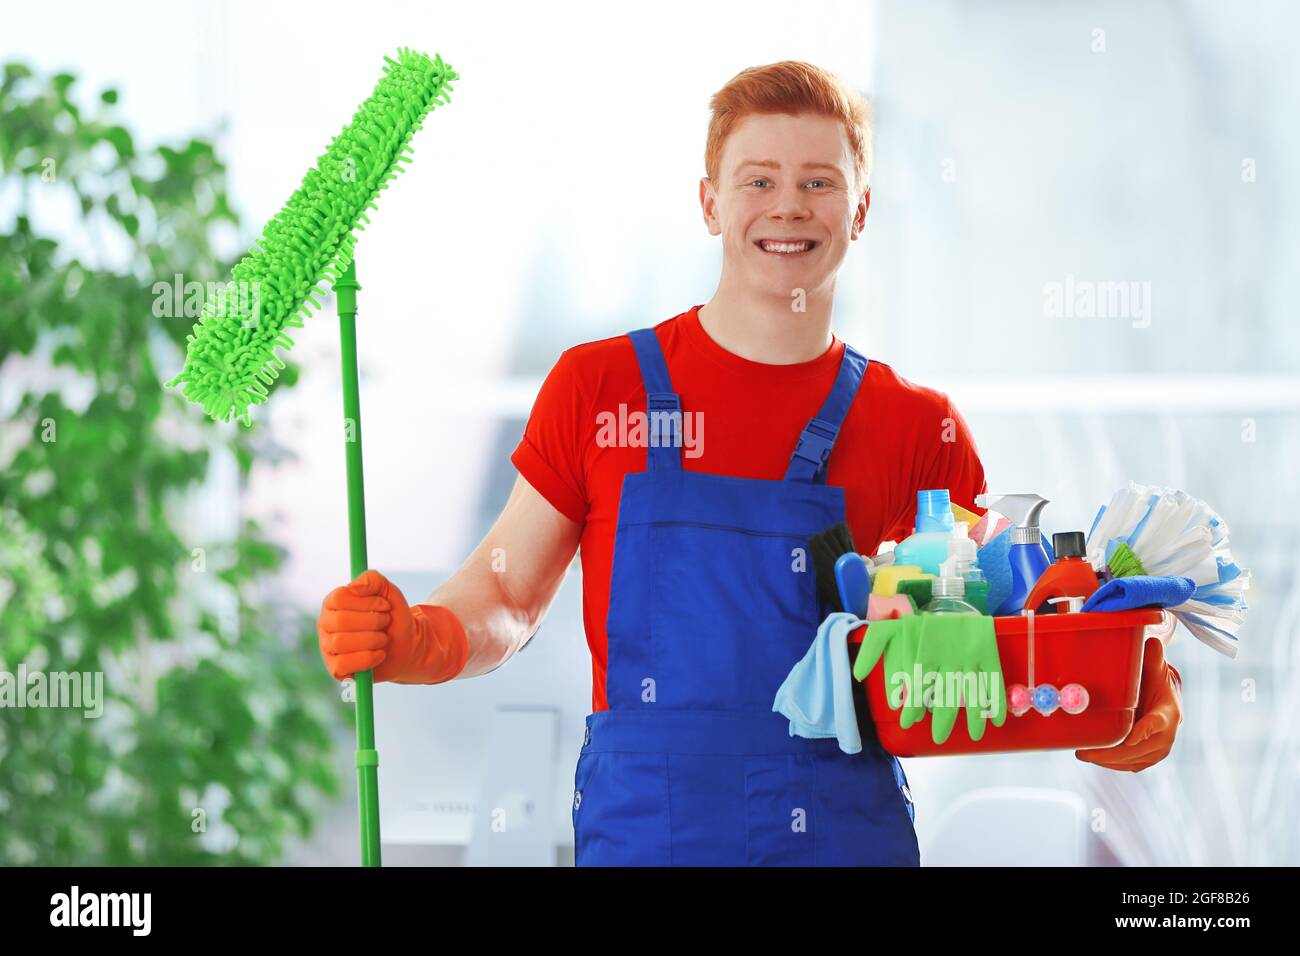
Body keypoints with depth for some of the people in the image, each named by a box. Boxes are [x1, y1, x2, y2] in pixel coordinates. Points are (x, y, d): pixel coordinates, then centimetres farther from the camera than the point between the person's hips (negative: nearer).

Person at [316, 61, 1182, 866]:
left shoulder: (916, 426, 4)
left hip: (846, 833, 0)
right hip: (637, 830, 0)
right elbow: (507, 595, 7)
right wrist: (417, 641, -13)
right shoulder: (598, 387, 3)